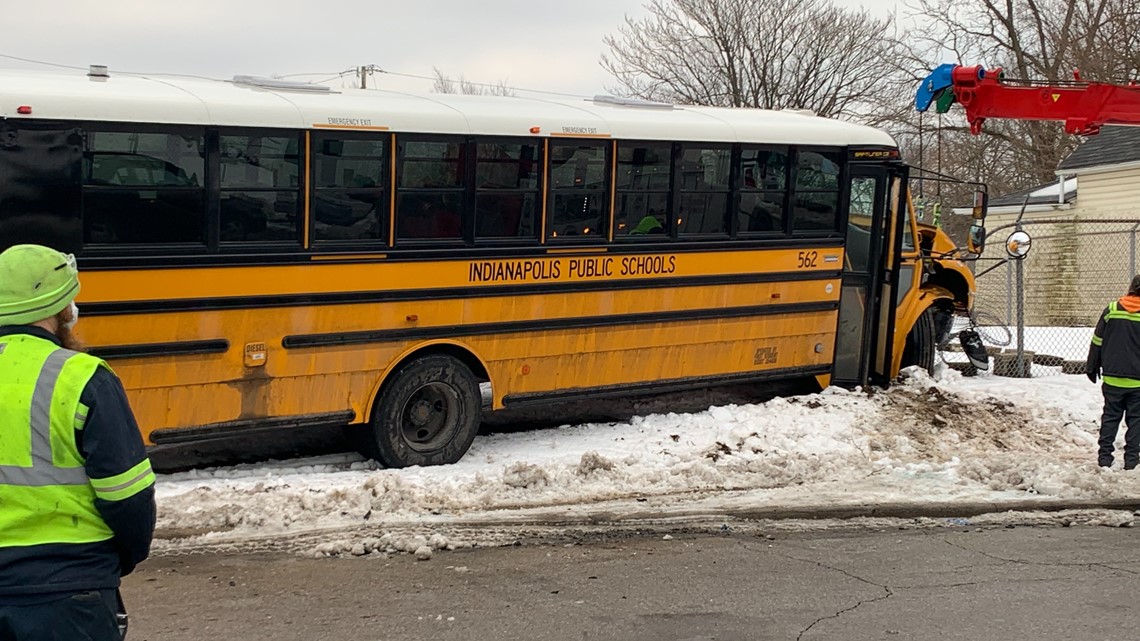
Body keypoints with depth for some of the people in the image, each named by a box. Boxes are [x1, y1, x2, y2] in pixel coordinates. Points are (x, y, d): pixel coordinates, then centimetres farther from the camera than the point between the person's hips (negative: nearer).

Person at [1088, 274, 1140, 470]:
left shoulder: (1111, 309, -2)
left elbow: (1097, 341, 3)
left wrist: (1092, 367, 13)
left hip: (1113, 378, 2)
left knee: (1110, 417, 10)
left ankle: (1104, 456, 9)